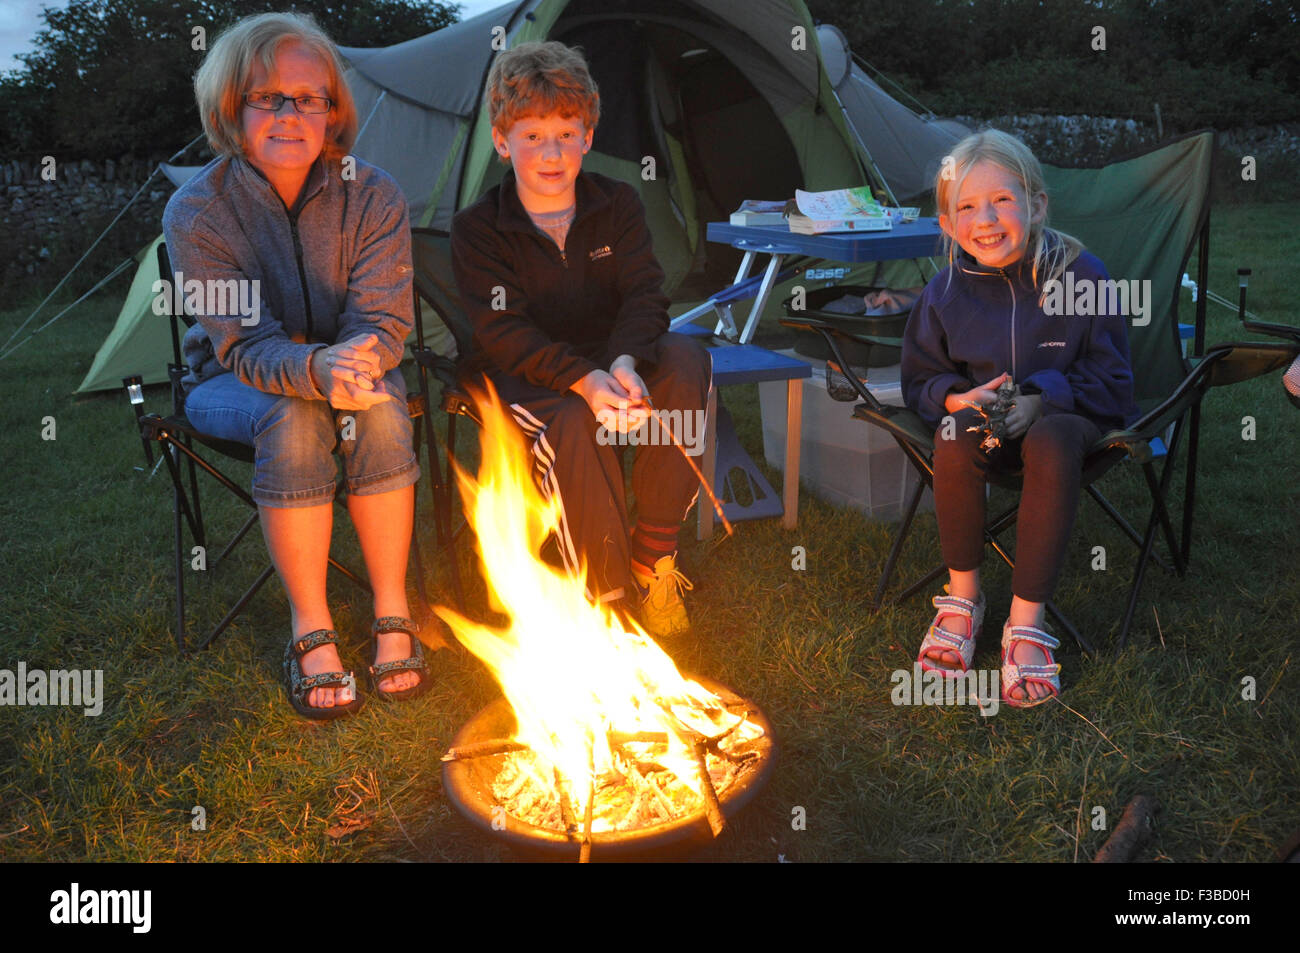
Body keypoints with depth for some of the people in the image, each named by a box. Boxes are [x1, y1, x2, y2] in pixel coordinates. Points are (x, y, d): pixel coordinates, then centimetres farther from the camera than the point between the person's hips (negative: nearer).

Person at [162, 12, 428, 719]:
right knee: (293, 420, -34)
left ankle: (392, 614, -19)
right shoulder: (196, 212, -19)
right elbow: (246, 344, -25)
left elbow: (383, 320, -17)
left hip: (351, 373, 2)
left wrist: (360, 360, -40)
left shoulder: (372, 197, -14)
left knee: (381, 412, -32)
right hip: (235, 383, -1)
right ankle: (311, 630, -21)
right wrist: (315, 370, -47)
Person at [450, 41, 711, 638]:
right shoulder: (477, 230, -4)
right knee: (574, 426, -38)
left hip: (616, 364, 4)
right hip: (530, 379, -3)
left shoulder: (617, 205, 6)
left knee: (687, 363, -29)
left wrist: (624, 363, -29)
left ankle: (652, 556, -19)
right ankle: (609, 596, -22)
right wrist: (583, 380, -33)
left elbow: (644, 296, -5)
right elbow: (505, 334, -15)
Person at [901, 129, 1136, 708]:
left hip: (1065, 412, -2)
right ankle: (962, 597, -13)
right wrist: (959, 398, -17)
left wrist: (1041, 398, -23)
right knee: (956, 438, -33)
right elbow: (921, 381, 7)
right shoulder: (946, 291, -5)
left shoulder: (1079, 276, -12)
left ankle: (1026, 623, -27)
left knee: (1052, 443, -37)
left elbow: (1108, 379, -5)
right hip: (981, 414, 2)